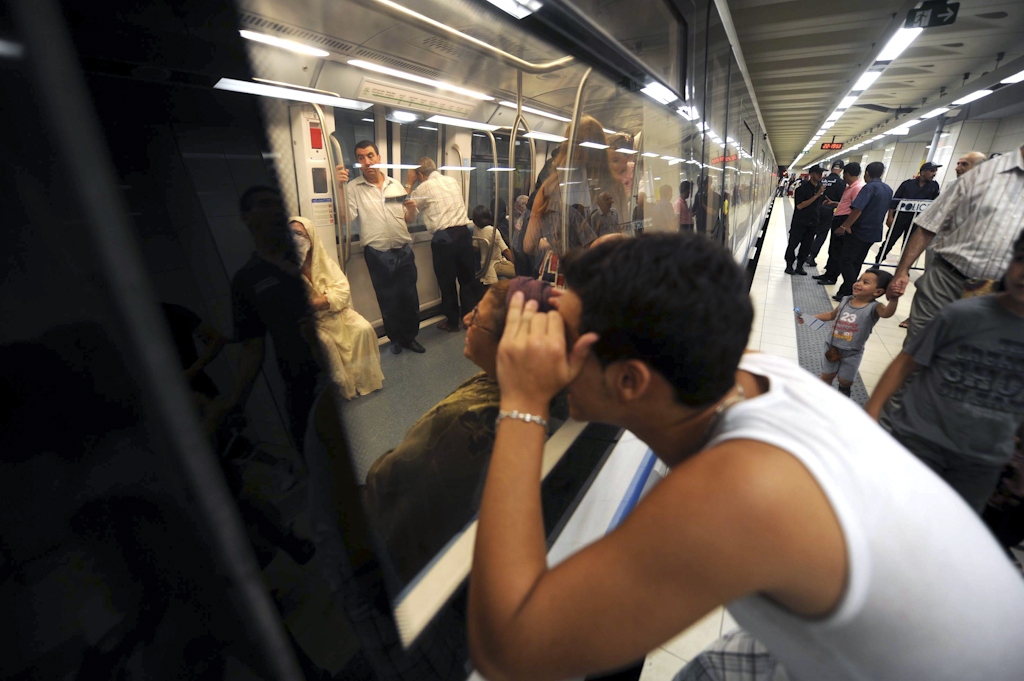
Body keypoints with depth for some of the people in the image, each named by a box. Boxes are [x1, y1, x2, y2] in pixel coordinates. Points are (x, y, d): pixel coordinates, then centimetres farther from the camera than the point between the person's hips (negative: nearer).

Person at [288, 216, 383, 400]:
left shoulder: (323, 259, 5)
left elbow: (342, 288, -5)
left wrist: (320, 301, -16)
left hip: (336, 311, 3)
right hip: (311, 319, -3)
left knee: (363, 329, -19)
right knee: (324, 341, -31)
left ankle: (364, 377, -1)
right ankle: (342, 385, -13)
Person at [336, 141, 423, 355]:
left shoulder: (395, 185, 11)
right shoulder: (353, 187, 0)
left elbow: (408, 217, 17)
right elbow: (346, 218, -14)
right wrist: (340, 187, -22)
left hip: (404, 250, 3)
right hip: (378, 255, -3)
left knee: (410, 297, 6)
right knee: (388, 300, 8)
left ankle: (409, 336, 25)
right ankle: (395, 338, 26)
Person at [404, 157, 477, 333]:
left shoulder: (423, 188, 0)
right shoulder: (454, 181, 15)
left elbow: (408, 218, 8)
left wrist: (408, 185, 13)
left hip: (443, 239, -4)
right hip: (464, 234, 5)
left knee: (447, 282, 8)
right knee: (467, 279, 13)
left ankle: (452, 322, 18)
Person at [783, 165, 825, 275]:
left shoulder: (822, 187, 8)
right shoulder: (803, 188, -11)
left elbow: (822, 203, 22)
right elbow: (799, 206, -19)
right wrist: (816, 195, -22)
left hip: (813, 223, 5)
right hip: (800, 223, -5)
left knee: (807, 247, 7)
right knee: (793, 244, 1)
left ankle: (799, 266, 17)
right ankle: (789, 265, 13)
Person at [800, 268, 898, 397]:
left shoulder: (874, 307, -18)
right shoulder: (846, 300, -5)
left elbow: (886, 313, -42)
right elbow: (832, 315, 13)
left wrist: (894, 298, -62)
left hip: (852, 353, -3)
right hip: (832, 348, 3)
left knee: (845, 381, 16)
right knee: (826, 376, 16)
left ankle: (844, 390, 48)